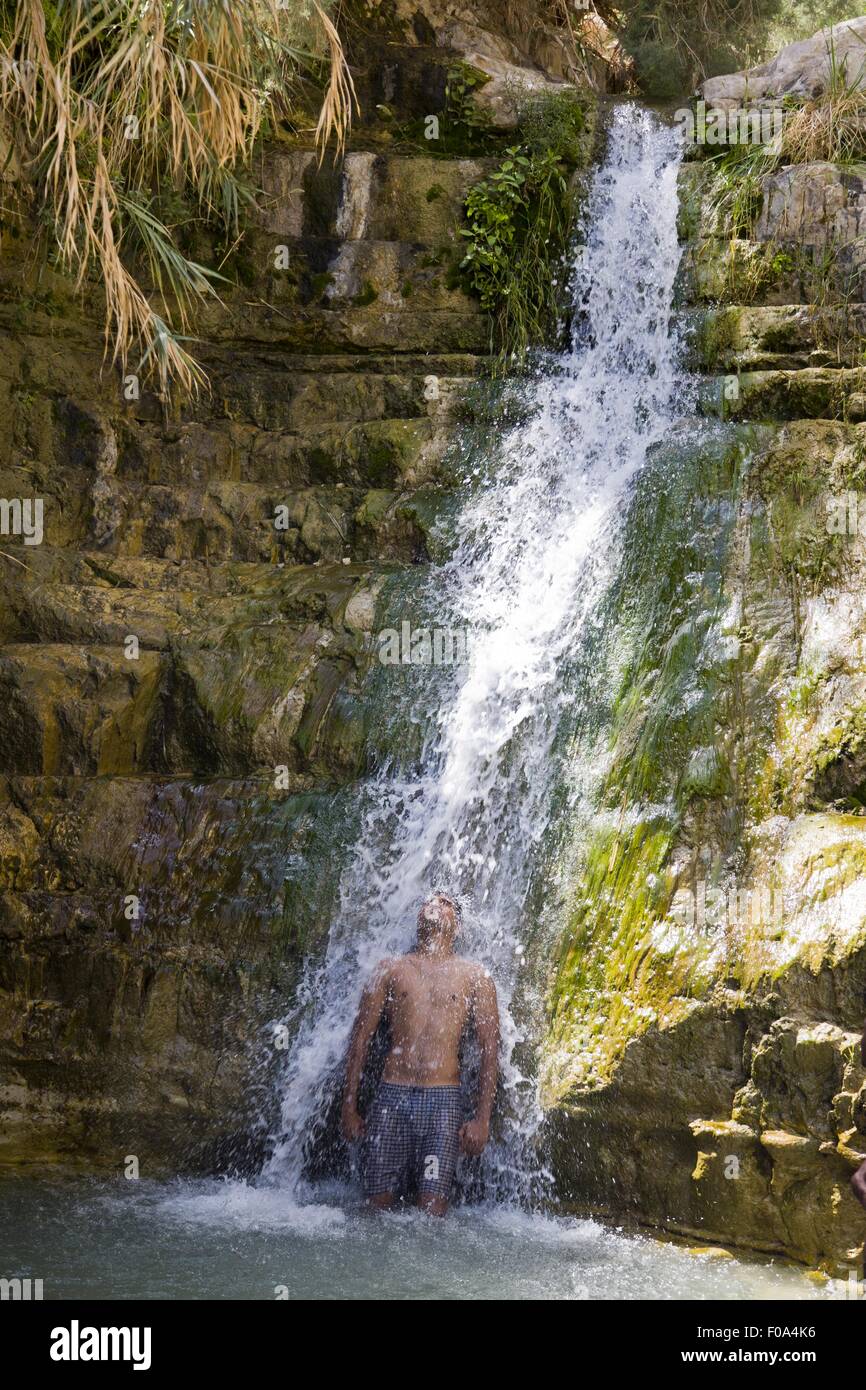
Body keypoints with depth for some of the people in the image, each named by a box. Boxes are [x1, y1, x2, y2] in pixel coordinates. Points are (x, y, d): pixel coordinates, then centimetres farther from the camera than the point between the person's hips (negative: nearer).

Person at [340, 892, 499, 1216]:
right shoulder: (391, 970, 13)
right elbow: (360, 1039, 12)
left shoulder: (474, 976, 11)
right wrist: (349, 1109, 6)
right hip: (392, 1097, 1)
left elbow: (490, 1049, 7)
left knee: (432, 1208, -9)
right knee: (378, 1204, -1)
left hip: (443, 1102, -1)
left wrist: (482, 1118, -2)